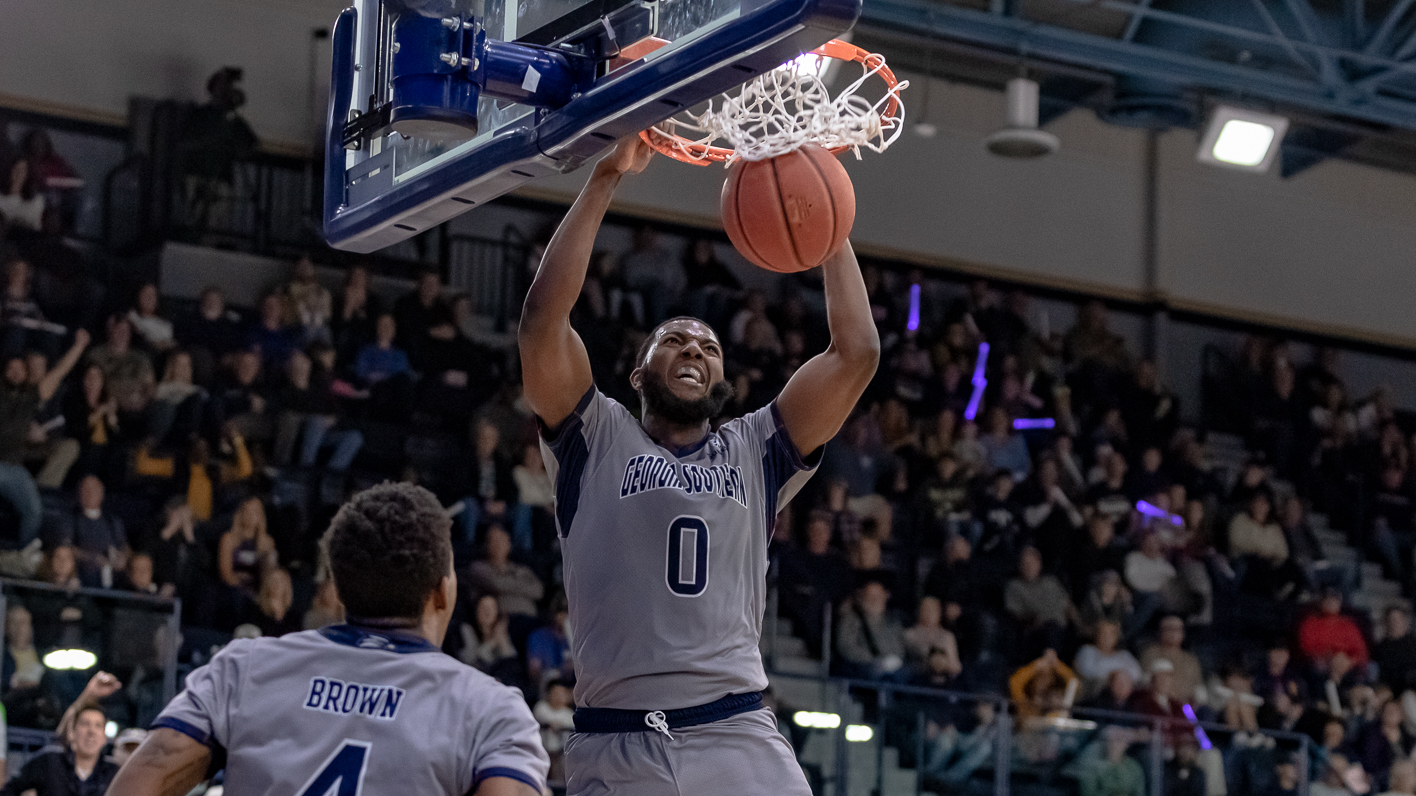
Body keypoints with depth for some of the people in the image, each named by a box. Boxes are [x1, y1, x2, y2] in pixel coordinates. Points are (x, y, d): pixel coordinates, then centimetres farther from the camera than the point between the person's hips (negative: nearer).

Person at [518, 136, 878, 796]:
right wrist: (604, 181, -1)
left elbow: (855, 351, 11)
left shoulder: (752, 453, 19)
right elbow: (543, 319, -1)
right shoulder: (599, 441, 13)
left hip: (739, 736, 2)